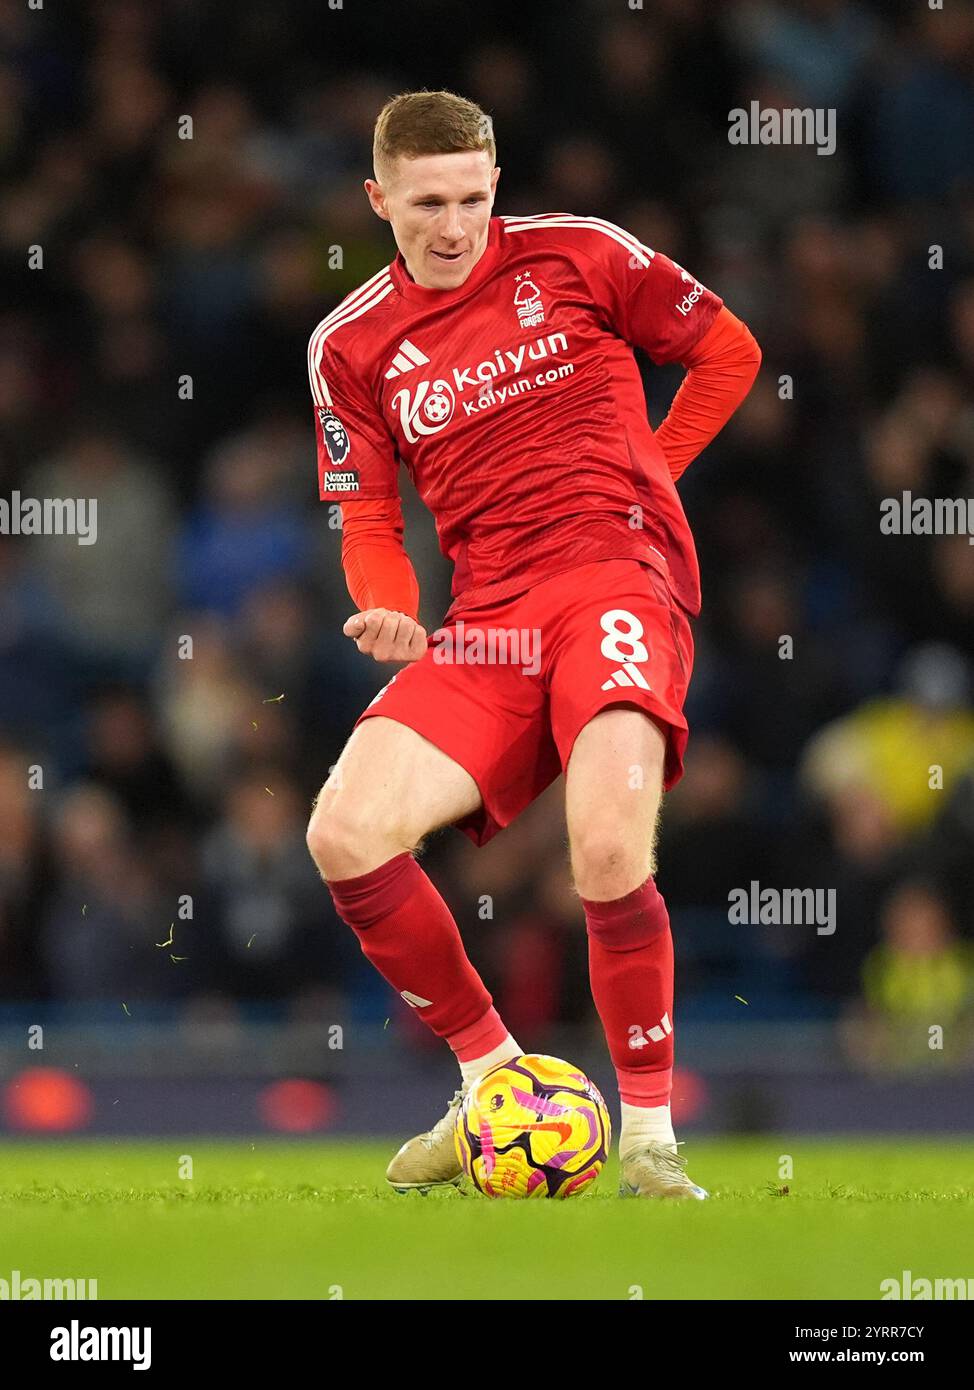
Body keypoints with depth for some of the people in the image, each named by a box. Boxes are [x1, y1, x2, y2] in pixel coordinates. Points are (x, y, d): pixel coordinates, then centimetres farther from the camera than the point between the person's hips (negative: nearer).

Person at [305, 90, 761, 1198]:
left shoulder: (576, 255, 4)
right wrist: (390, 614, -8)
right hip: (487, 618, 4)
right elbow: (367, 523, 13)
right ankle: (493, 1077, 4)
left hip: (617, 575, -4)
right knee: (344, 835, -17)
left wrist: (644, 476, 11)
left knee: (609, 853, -28)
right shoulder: (351, 345, 11)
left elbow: (728, 350, 15)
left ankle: (649, 1138, -10)